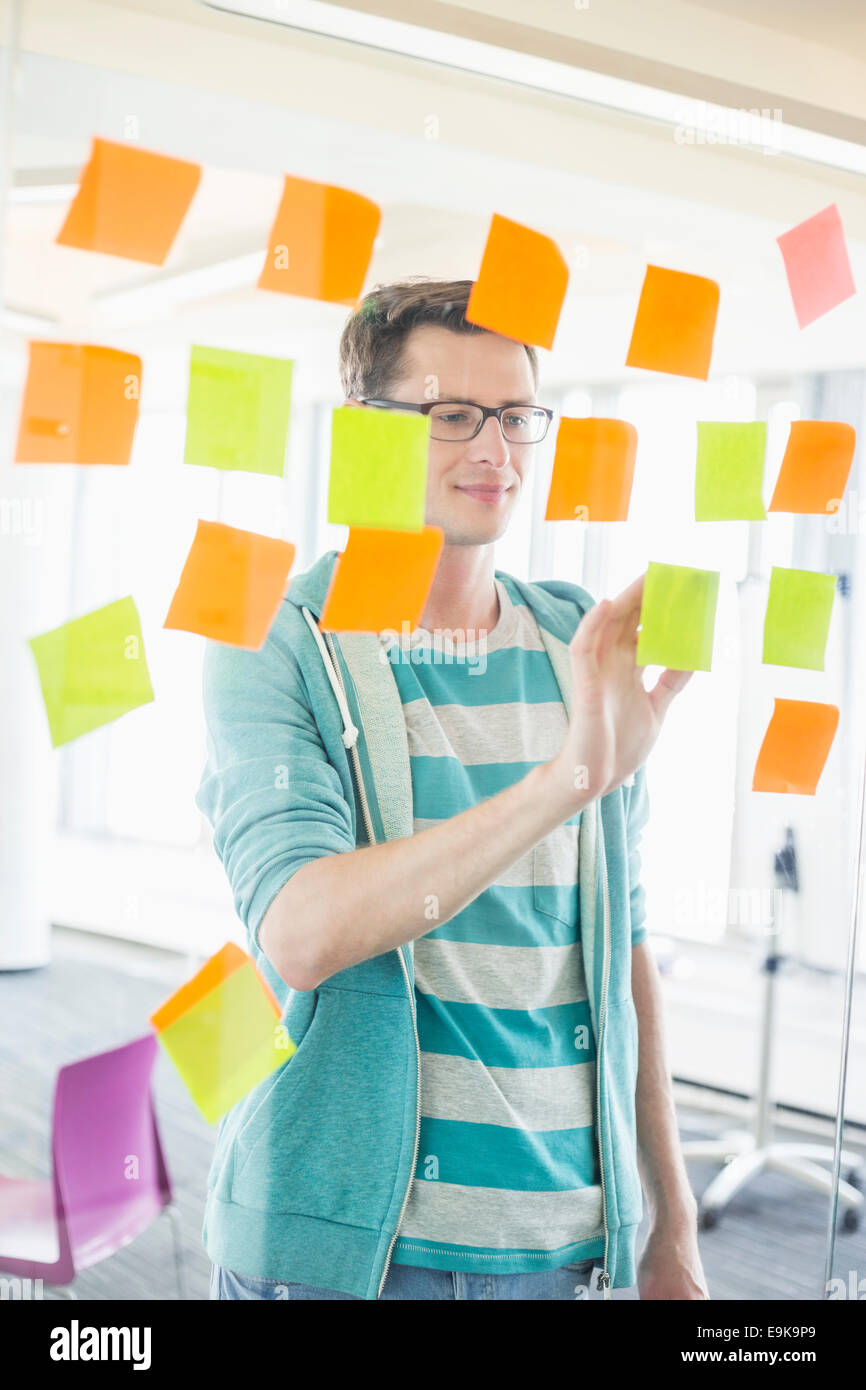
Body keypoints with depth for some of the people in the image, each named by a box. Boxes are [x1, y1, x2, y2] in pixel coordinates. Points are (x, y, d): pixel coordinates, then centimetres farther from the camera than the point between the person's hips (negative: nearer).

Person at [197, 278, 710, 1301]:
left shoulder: (586, 650, 5)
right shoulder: (274, 649, -9)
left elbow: (622, 944, 9)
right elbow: (300, 934, -24)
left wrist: (672, 1220, 9)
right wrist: (570, 774, -32)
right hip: (337, 1244, -4)